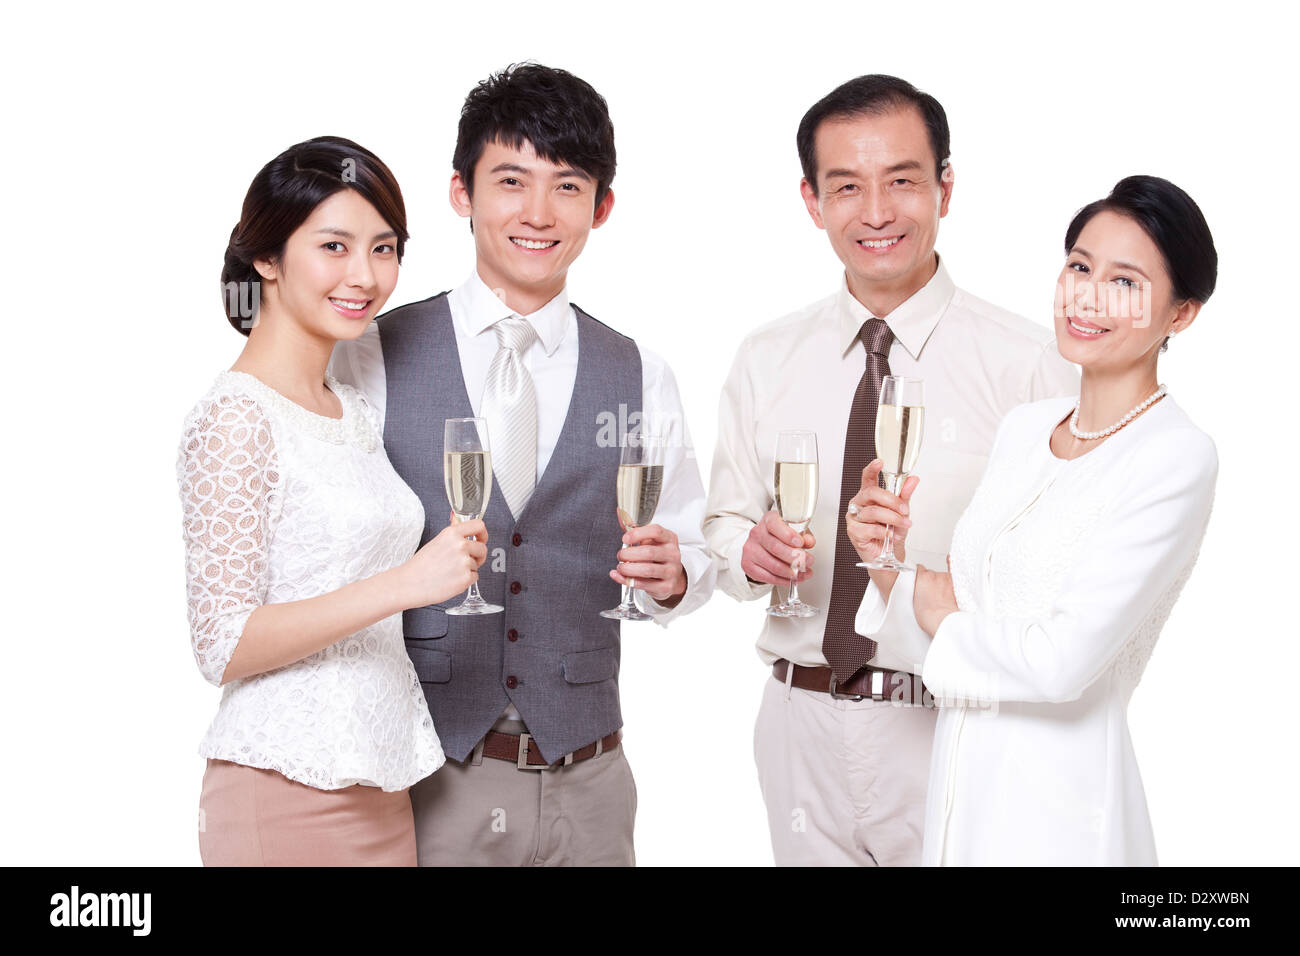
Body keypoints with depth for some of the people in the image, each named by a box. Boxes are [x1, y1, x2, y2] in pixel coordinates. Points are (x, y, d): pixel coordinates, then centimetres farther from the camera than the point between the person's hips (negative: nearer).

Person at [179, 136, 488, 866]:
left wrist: (453, 559, 6)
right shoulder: (235, 417, -13)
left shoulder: (356, 410, 12)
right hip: (288, 796, -7)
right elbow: (224, 645, -17)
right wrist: (404, 583, -23)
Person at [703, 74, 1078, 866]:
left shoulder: (1029, 362, -8)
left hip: (954, 732, -3)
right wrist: (749, 549, -10)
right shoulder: (766, 362, 5)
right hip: (802, 723, 4)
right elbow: (723, 523, 12)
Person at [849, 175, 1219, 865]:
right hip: (959, 782, 6)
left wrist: (939, 610, -7)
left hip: (1058, 807, -6)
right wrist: (888, 566, -12)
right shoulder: (1023, 427, 6)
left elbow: (1062, 660, -23)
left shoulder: (1178, 457, -15)